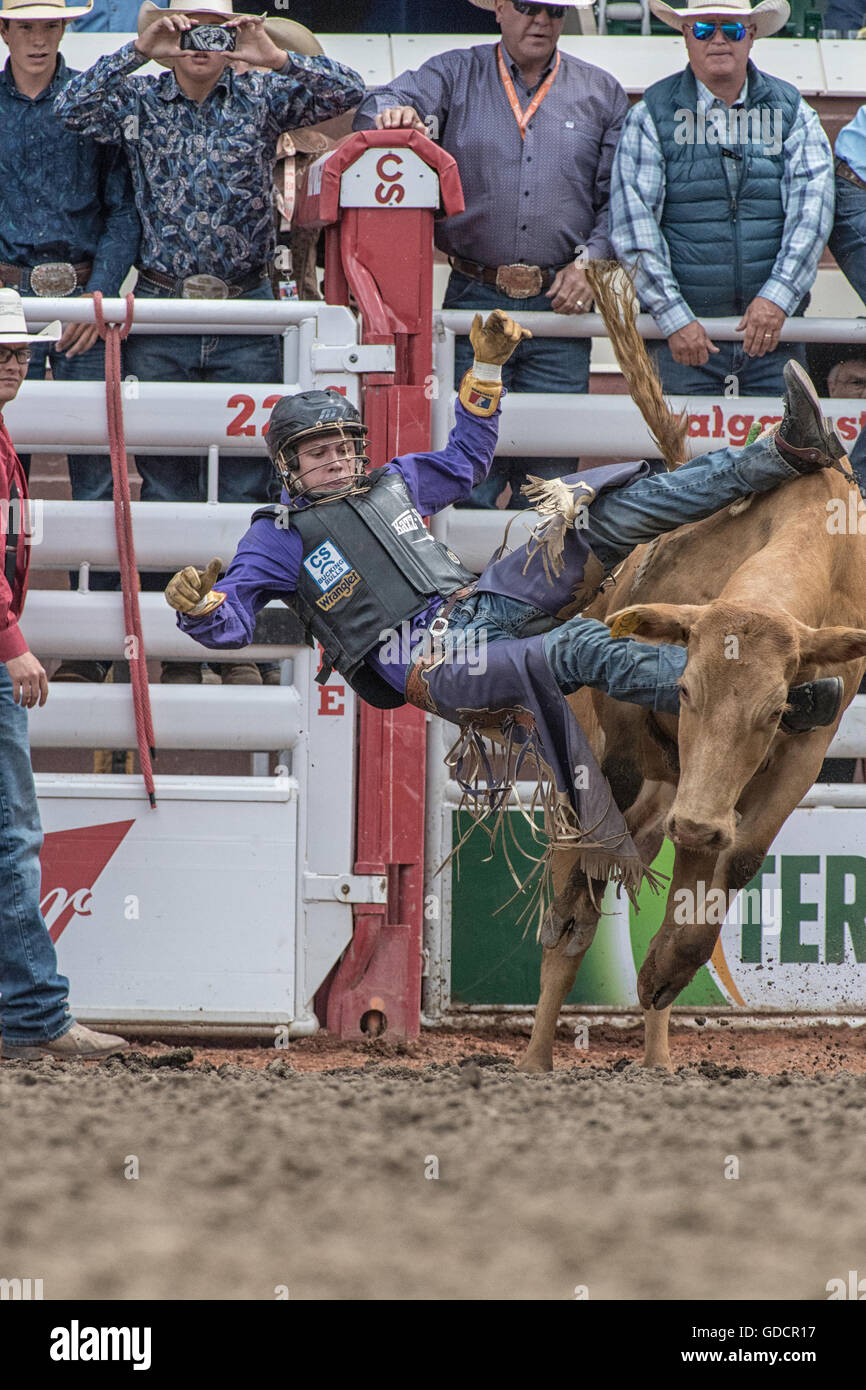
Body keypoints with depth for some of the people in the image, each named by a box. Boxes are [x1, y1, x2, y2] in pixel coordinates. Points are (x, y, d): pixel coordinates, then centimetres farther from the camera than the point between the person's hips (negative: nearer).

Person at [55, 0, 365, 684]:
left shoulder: (262, 97, 5)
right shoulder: (141, 101, 5)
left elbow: (349, 92, -3)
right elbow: (73, 109, -10)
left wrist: (276, 57, -15)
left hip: (246, 318, -1)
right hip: (161, 319, 1)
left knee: (246, 477, 0)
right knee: (165, 477, 2)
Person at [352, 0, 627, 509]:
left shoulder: (602, 95, 11)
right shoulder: (455, 76, 8)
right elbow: (380, 108, -5)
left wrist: (589, 261, -6)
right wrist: (393, 112, -30)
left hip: (559, 299, 1)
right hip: (474, 301, -1)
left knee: (550, 468, 1)